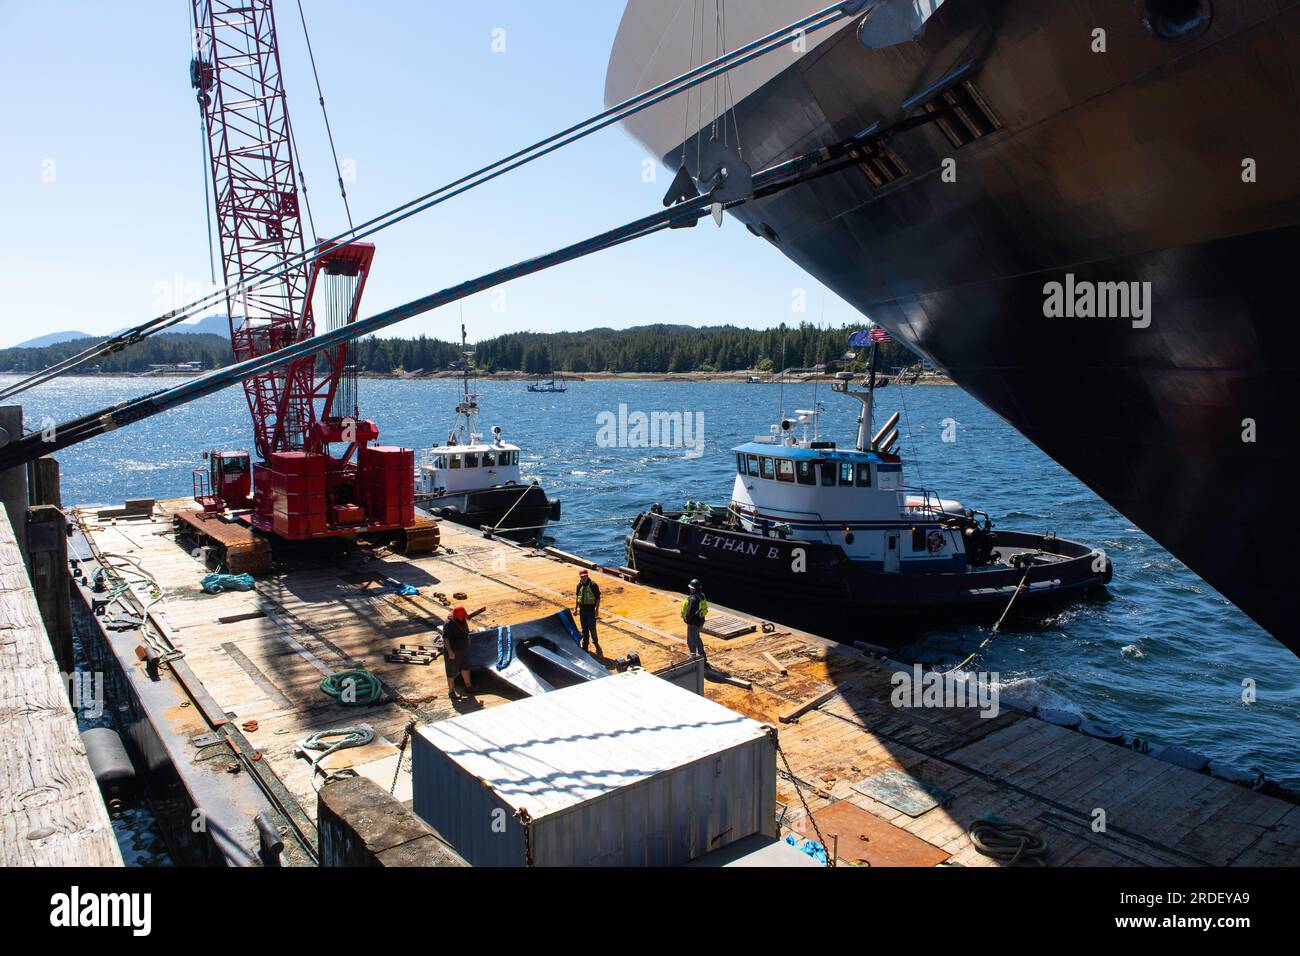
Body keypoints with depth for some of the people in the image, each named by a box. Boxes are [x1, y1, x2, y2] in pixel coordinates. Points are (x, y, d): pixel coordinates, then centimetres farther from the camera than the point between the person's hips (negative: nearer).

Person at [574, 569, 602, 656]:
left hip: (591, 610, -5)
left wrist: (597, 609, -15)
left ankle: (596, 644, 11)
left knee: (592, 628, -5)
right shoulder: (579, 585, 6)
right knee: (584, 629, 12)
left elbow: (598, 598, -9)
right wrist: (576, 608, 14)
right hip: (582, 610, 5)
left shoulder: (593, 585, -11)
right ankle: (585, 646, 21)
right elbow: (577, 597, 17)